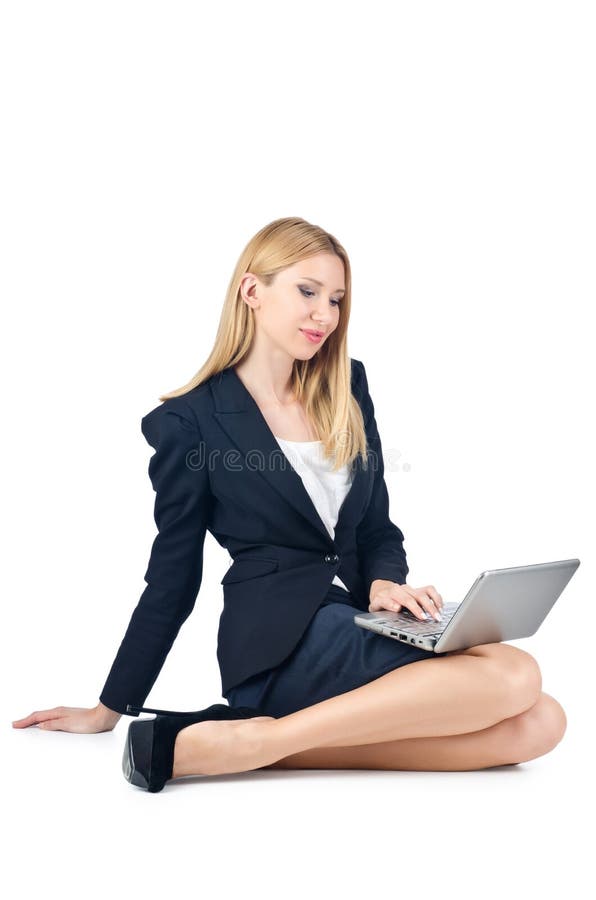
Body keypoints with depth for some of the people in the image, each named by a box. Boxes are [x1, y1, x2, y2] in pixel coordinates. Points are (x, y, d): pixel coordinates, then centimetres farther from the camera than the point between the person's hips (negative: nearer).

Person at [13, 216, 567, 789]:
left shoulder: (347, 388, 13)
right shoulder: (190, 420, -2)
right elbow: (173, 576, 5)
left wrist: (384, 585, -7)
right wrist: (110, 710, 9)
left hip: (356, 627, 7)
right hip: (277, 646, -7)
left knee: (540, 723, -20)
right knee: (514, 676, -25)